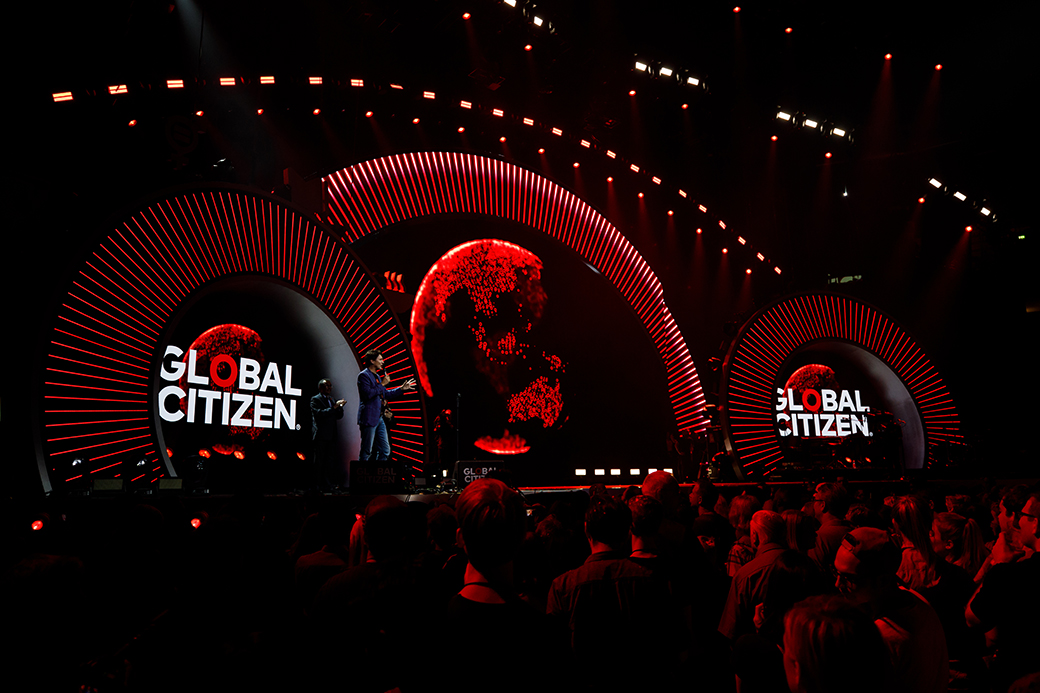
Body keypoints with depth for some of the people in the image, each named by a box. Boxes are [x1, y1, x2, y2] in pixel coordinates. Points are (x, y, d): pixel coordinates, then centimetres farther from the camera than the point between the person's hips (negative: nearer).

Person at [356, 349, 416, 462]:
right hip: (368, 418, -9)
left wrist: (402, 389, 22)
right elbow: (367, 394, -22)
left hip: (379, 418, 9)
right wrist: (382, 384, -14)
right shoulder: (364, 375, -9)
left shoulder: (377, 376, 19)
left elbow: (385, 394, 27)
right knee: (366, 452, -4)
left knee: (385, 451, 9)